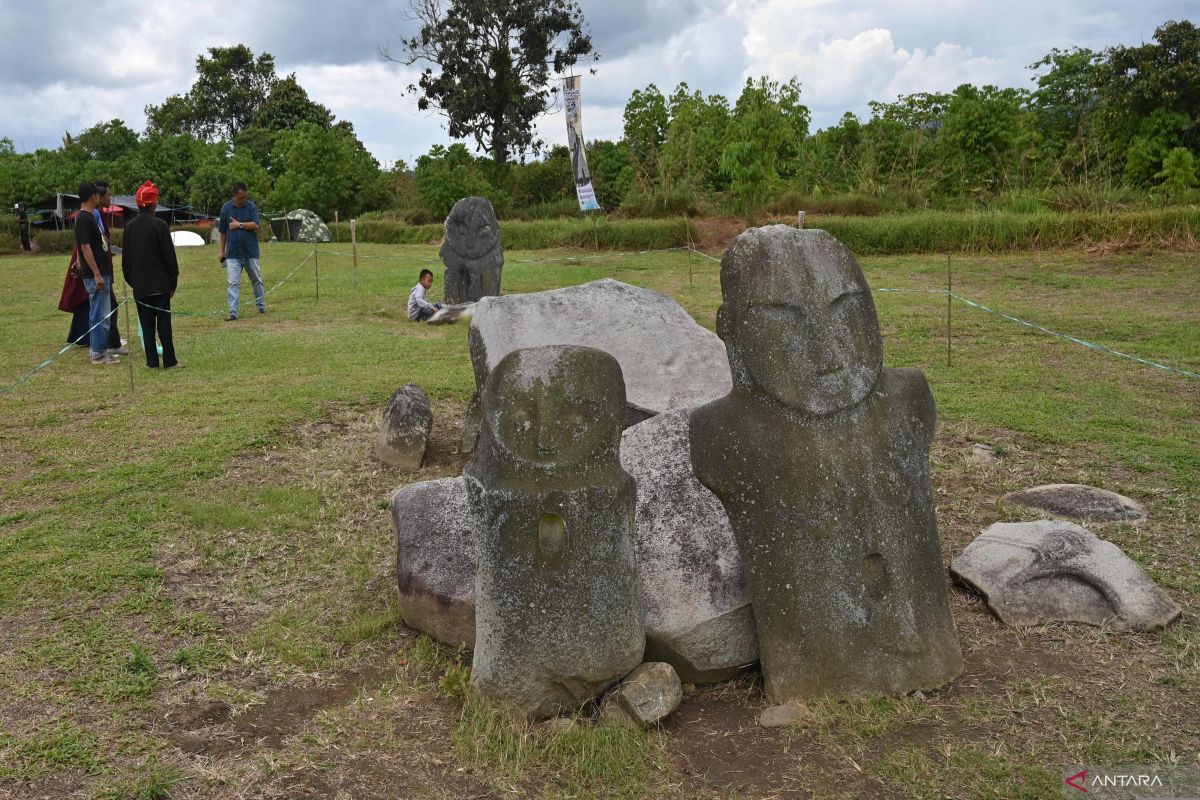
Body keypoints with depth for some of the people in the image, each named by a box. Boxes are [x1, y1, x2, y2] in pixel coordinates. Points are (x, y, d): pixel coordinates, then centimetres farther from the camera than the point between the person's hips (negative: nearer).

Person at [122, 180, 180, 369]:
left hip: (140, 286, 4)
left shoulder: (129, 226, 5)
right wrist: (173, 282, 1)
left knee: (147, 325, 7)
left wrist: (131, 281, 19)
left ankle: (152, 362, 7)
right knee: (164, 323, 1)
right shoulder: (159, 225, -9)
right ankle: (169, 361, 3)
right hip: (160, 284, -4)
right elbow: (169, 256, -8)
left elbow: (126, 257, 10)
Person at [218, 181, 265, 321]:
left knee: (257, 280, 12)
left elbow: (256, 225, -12)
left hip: (250, 252, 0)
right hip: (233, 253, 0)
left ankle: (261, 306, 27)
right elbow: (223, 231, 8)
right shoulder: (226, 208, 2)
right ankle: (233, 312, -4)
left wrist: (239, 224, -12)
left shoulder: (251, 207, 0)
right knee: (233, 283, -4)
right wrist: (222, 250, 9)